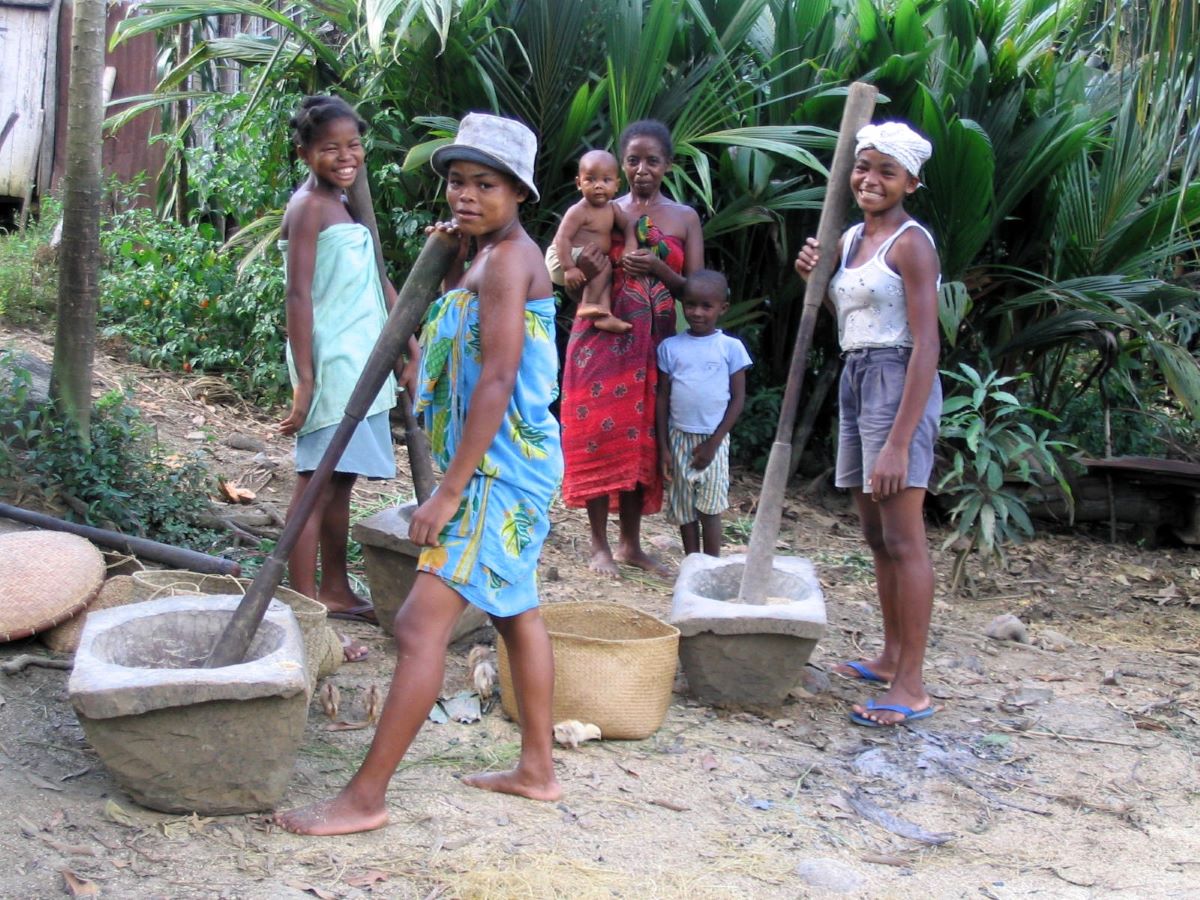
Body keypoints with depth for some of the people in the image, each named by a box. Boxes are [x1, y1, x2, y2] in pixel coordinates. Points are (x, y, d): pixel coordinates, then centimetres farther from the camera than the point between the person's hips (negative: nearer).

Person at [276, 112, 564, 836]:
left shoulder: (508, 257, -16)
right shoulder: (490, 255, 15)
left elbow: (497, 378, -23)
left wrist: (449, 490, -24)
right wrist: (448, 260, 5)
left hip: (497, 470, -11)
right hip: (515, 469, 11)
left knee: (421, 625, -12)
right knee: (515, 611, 19)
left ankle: (366, 797, -8)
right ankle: (538, 769, 30)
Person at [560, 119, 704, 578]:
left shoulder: (684, 217, 7)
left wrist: (657, 268, -16)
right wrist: (585, 269, -18)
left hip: (654, 341, 1)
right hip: (603, 336, -1)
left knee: (642, 438, 4)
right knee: (599, 433, -4)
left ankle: (631, 544, 14)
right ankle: (599, 545, 3)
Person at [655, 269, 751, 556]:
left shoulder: (731, 347, -2)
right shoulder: (670, 347, 2)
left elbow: (738, 399, -2)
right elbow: (663, 398, 5)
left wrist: (714, 443, -7)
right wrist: (663, 447, 1)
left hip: (713, 441, -2)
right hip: (679, 438, 2)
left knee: (710, 508, -2)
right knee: (684, 509, 8)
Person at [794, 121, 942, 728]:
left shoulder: (910, 244, -11)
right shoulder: (849, 239, 14)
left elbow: (925, 347, -18)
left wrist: (899, 441, -24)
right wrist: (811, 277, 2)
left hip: (897, 383, -9)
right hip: (855, 380, 9)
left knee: (902, 539, -9)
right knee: (875, 536, 14)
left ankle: (911, 687, -6)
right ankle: (892, 656, 25)